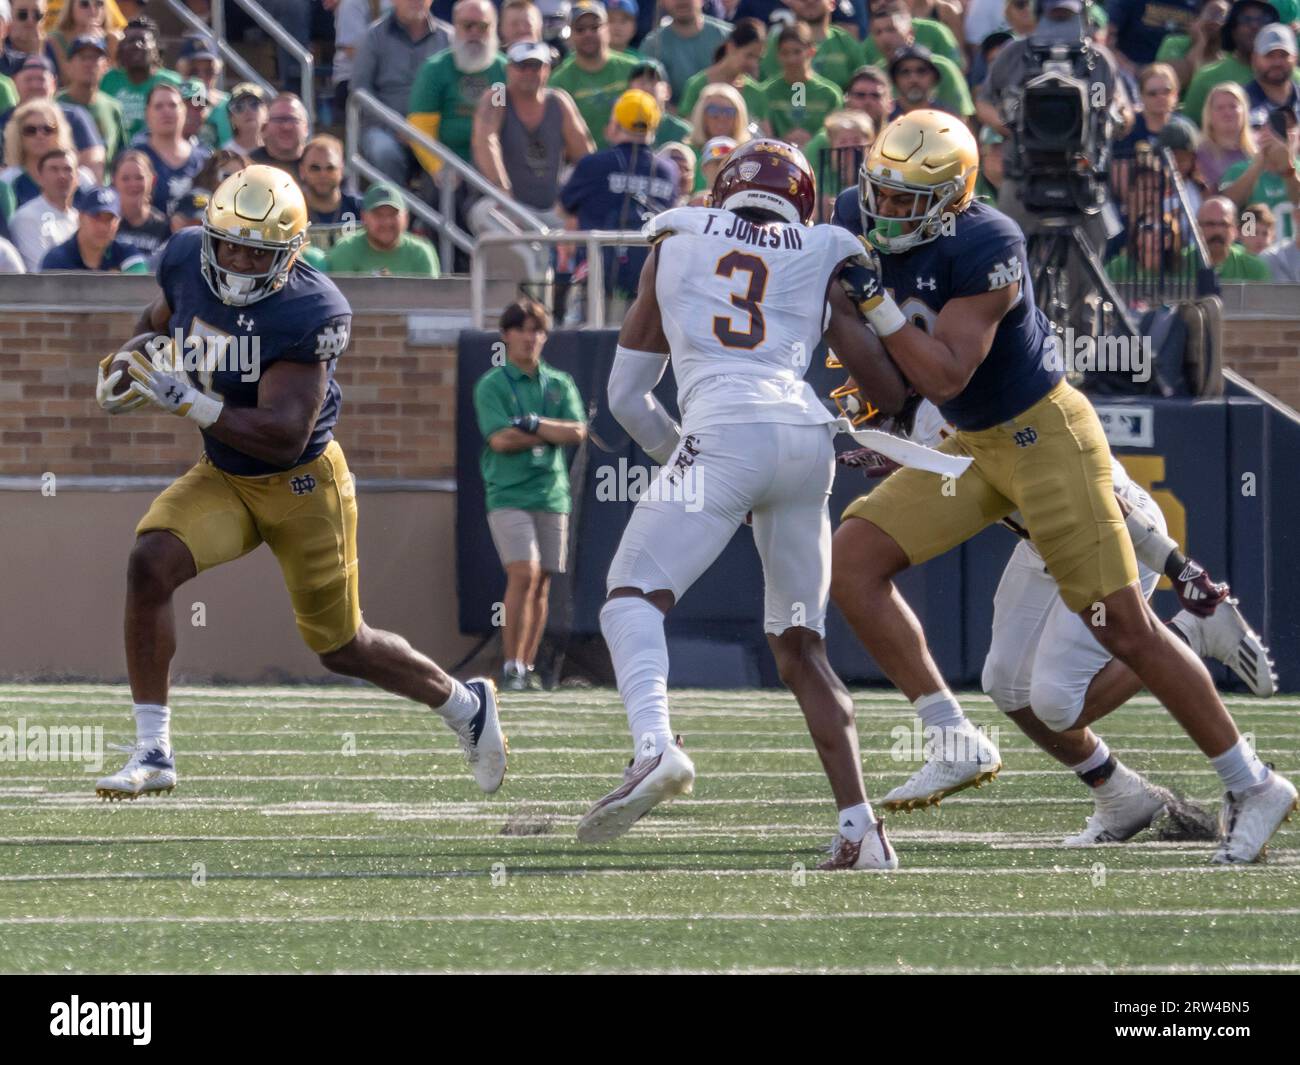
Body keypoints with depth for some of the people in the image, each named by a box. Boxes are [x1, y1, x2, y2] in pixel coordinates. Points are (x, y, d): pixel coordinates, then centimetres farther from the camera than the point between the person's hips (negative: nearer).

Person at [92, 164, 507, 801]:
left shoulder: (309, 313, -29)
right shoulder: (187, 261, -10)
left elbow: (284, 436, -32)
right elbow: (160, 318, 16)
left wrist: (186, 401, -39)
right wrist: (124, 366, -4)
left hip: (302, 484, -5)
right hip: (221, 479, 5)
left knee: (341, 647, 8)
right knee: (150, 563, -22)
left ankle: (464, 706, 38)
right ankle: (152, 753, -14)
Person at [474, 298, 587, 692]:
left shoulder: (560, 385, 13)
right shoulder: (491, 385, 2)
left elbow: (577, 432, 0)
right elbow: (500, 439, -11)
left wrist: (532, 424, -11)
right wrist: (552, 434, -6)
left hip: (552, 494, 4)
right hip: (509, 494, -4)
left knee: (542, 583, 4)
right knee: (524, 573, -18)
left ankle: (528, 666, 10)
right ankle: (511, 666, -14)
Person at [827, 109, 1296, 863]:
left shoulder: (986, 250, -25)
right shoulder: (860, 222, -2)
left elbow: (946, 377, -28)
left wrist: (873, 298, -31)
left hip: (1045, 435, -8)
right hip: (973, 447, 8)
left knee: (1125, 629, -5)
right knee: (853, 560, -7)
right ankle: (958, 744, -4)